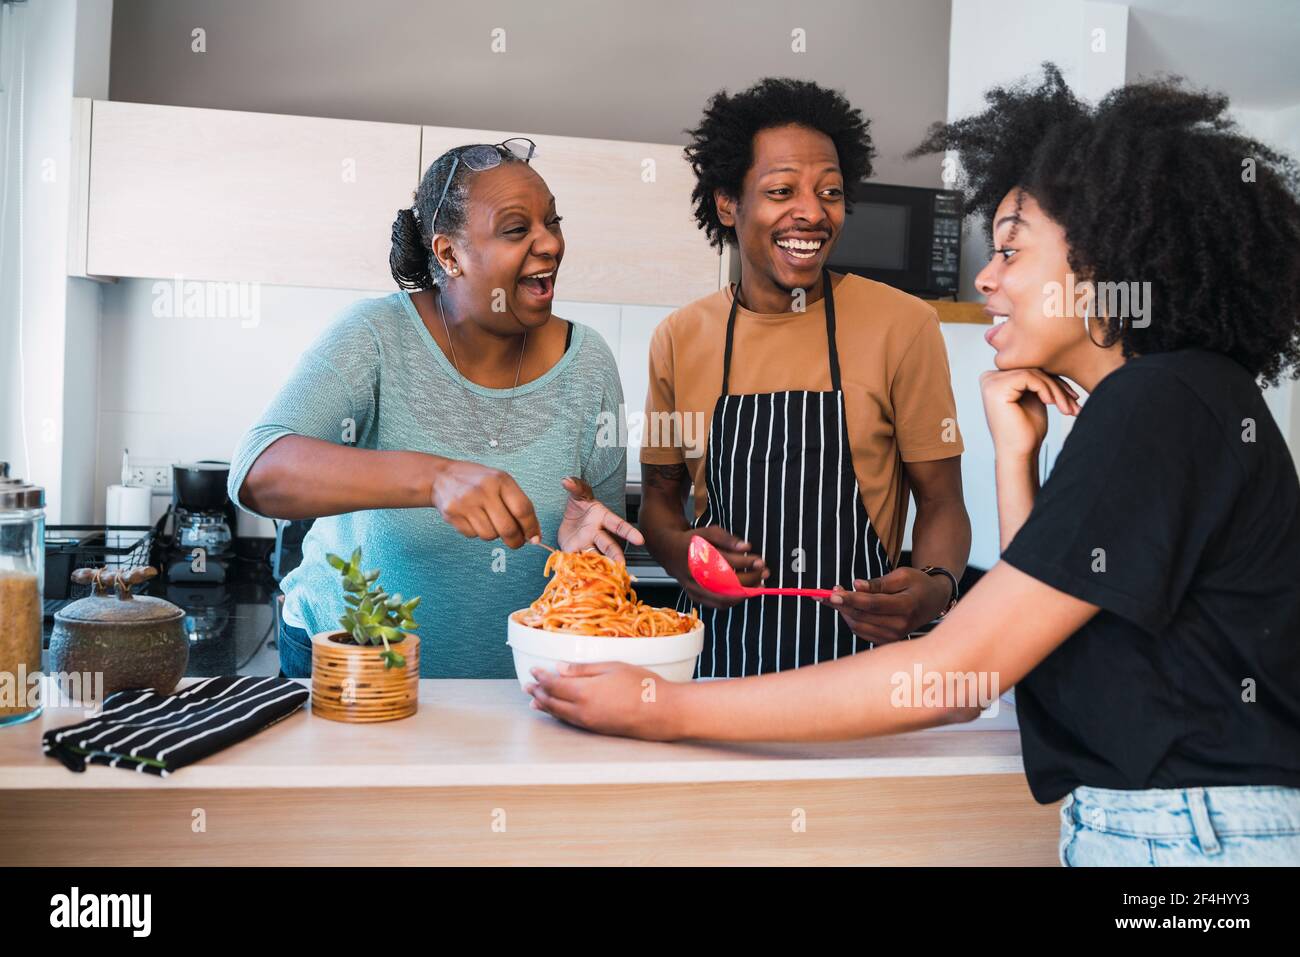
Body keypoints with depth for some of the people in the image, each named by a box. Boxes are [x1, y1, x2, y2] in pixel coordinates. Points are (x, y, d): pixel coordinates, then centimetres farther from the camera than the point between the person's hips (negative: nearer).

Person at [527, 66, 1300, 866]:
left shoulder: (1161, 405, -17)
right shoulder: (1156, 402, 10)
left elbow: (956, 673, -21)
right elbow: (1031, 636, 6)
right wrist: (1016, 457, -2)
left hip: (1194, 829, -8)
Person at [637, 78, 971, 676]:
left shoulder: (903, 325, -3)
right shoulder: (679, 337, 5)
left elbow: (940, 501, 2)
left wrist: (935, 586, -18)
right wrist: (679, 552, -7)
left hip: (854, 652, -2)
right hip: (716, 649, 3)